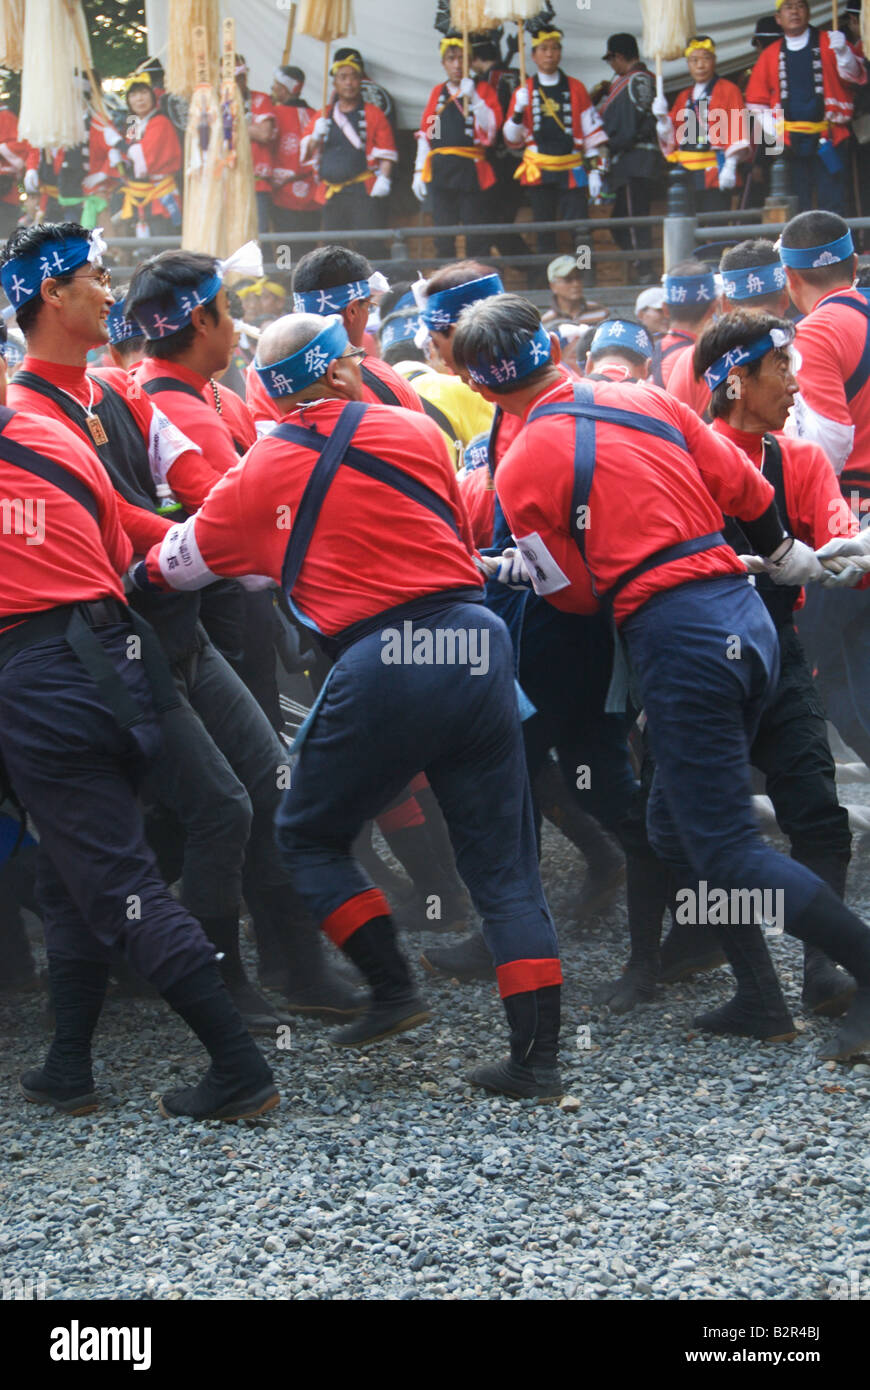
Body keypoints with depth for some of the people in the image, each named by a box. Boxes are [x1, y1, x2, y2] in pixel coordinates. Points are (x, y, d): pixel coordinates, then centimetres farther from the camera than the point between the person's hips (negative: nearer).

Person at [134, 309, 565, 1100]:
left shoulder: (259, 477, 7)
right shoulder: (413, 431, 9)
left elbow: (178, 563, 22)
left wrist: (141, 573, 43)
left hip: (379, 662, -2)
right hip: (475, 641, 3)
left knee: (310, 836, 20)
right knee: (503, 863, 8)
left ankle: (393, 987, 8)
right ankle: (537, 1055, 4)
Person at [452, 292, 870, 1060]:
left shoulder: (523, 469, -4)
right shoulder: (648, 400, 11)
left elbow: (572, 592, 5)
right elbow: (743, 486, 16)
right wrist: (784, 553, 34)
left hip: (677, 636, -7)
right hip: (747, 615, 7)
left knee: (725, 851, -2)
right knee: (678, 823, 19)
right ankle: (760, 996, 18)